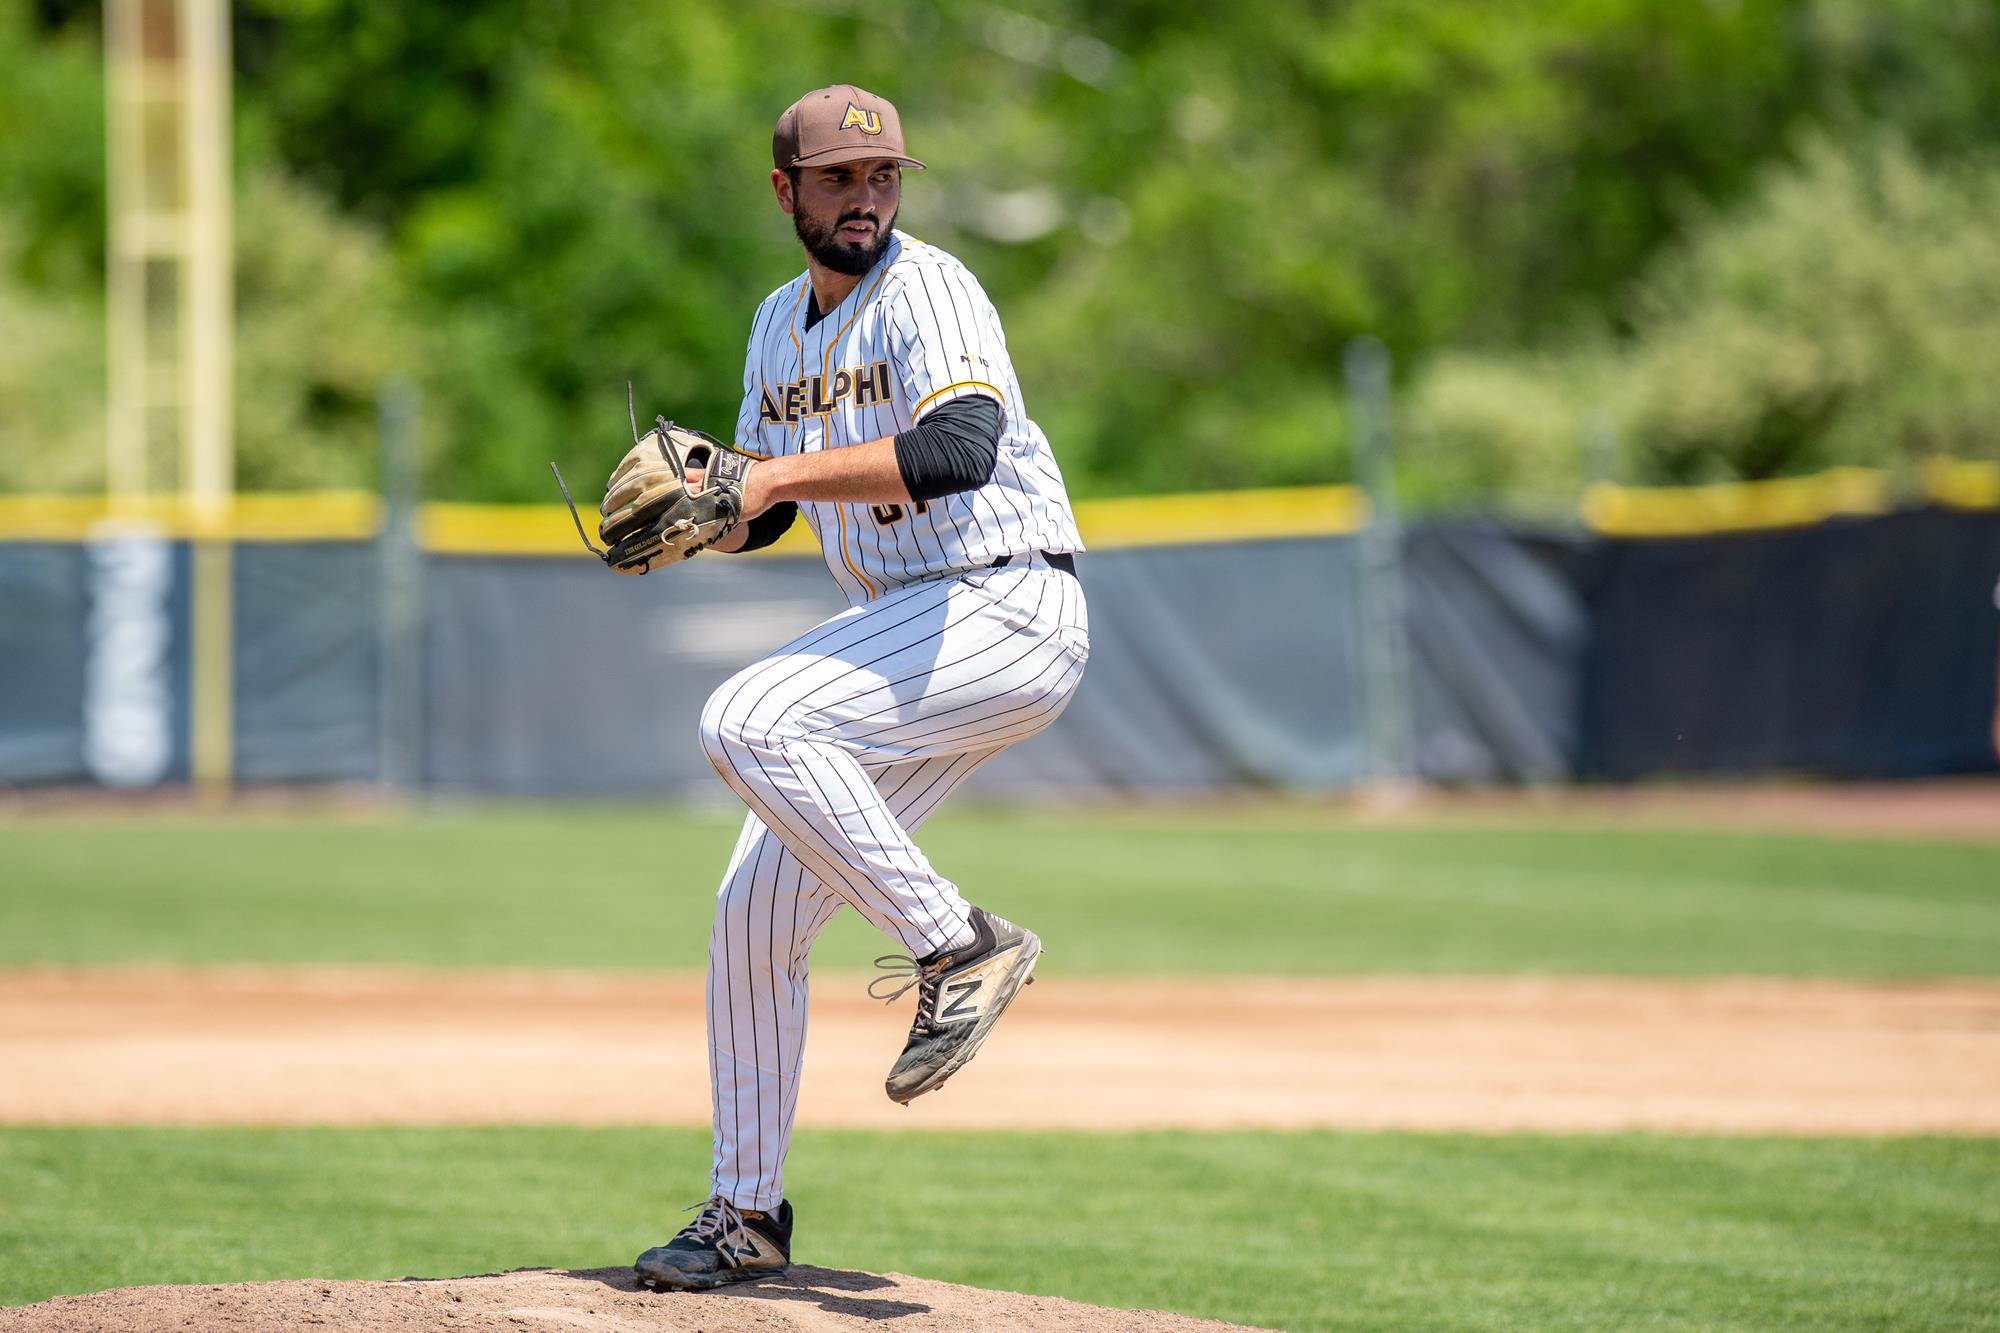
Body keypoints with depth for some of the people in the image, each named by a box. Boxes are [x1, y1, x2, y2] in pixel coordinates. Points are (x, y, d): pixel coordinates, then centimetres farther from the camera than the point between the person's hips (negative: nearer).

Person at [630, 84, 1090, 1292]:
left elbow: (962, 448, -32)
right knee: (755, 911, 5)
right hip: (905, 625, 8)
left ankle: (959, 944, -19)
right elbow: (763, 514, 22)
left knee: (750, 723, -28)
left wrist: (781, 473, -27)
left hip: (1010, 612, -8)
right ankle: (747, 1214, 16)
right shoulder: (783, 325, 13)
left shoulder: (926, 290, -13)